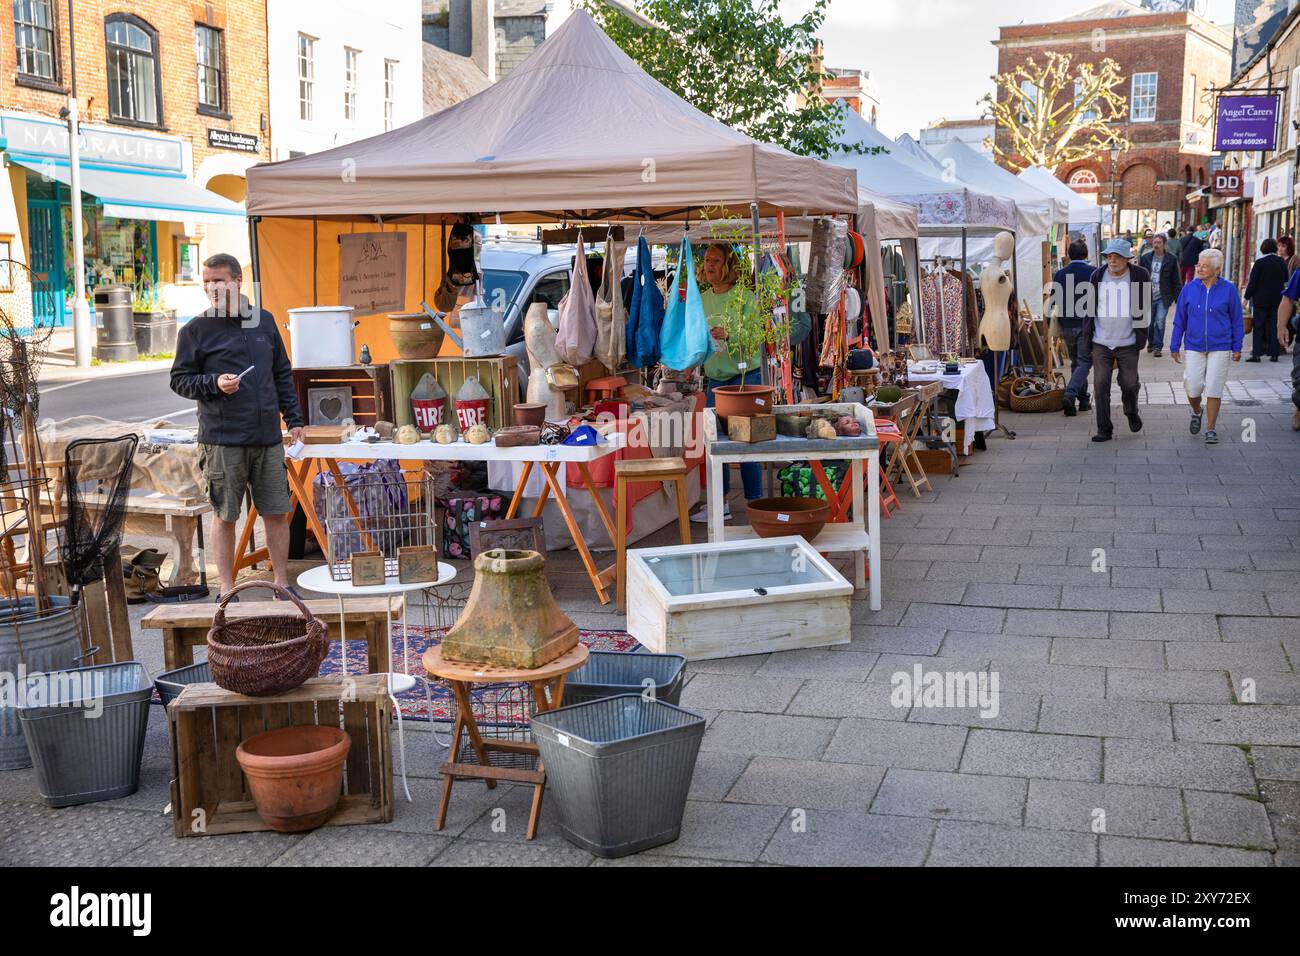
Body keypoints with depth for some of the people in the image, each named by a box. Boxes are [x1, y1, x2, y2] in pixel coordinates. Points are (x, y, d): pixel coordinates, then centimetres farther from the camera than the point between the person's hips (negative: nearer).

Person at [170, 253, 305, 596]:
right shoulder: (195, 330, 0)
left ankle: (282, 584, 19)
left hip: (268, 438, 3)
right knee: (224, 516, 4)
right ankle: (227, 590, 15)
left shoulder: (264, 321, 11)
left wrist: (294, 419, 14)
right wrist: (214, 384, -15)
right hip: (222, 440, -3)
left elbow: (283, 374, 18)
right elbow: (179, 380, 2)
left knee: (277, 512, 7)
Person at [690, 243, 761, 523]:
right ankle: (720, 502, 17)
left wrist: (729, 334, -25)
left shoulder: (745, 296, -7)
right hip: (715, 376, 6)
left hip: (745, 374, -6)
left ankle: (755, 503, 3)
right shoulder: (701, 299, 11)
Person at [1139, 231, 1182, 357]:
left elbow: (1177, 281, 1)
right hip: (1148, 297, 2)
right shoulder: (1146, 258, 4)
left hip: (1163, 298, -2)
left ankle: (1157, 346, 1)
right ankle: (1151, 343, 29)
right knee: (1149, 322, 9)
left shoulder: (1171, 260, -2)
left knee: (1160, 322, -8)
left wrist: (1178, 299, -3)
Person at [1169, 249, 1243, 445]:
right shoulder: (1189, 289, 1)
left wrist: (1237, 348, 3)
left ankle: (1210, 429, 10)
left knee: (1213, 389, -2)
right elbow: (1179, 320, 7)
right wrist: (1175, 346, 6)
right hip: (1194, 347, 1)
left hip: (1220, 348, -1)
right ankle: (1196, 412, 33)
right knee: (1193, 388, 0)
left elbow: (1236, 320, 4)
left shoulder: (1229, 290, -3)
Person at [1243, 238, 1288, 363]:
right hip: (1277, 299, 3)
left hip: (1261, 300, -3)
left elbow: (1252, 282, -12)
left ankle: (1256, 353, -3)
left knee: (1258, 327, 2)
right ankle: (1273, 354, 7)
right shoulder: (1282, 262, 0)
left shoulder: (1259, 263, -12)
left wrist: (1247, 297, -5)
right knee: (1274, 326, 8)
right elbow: (1286, 278, 13)